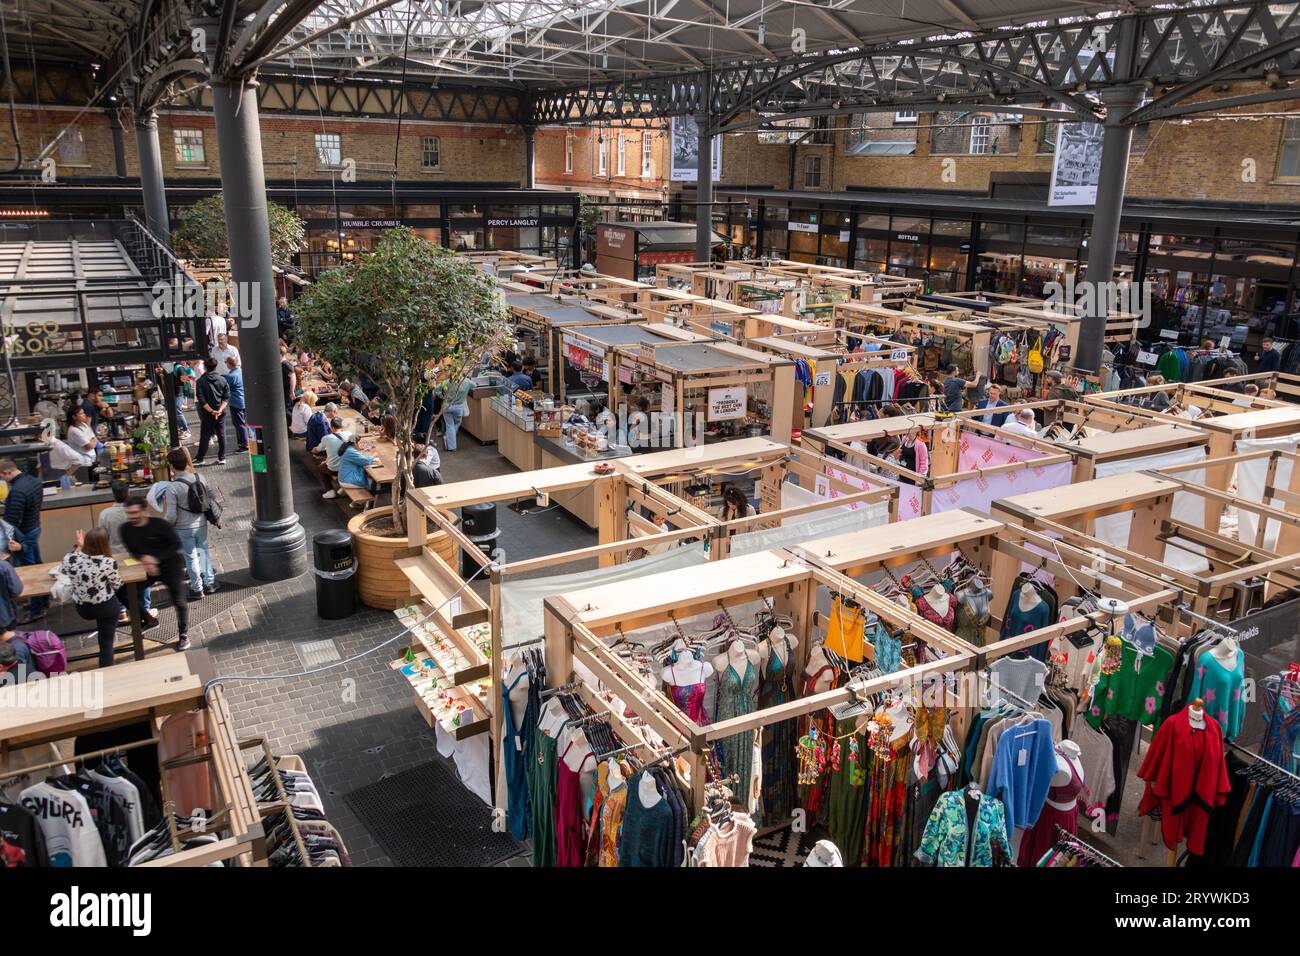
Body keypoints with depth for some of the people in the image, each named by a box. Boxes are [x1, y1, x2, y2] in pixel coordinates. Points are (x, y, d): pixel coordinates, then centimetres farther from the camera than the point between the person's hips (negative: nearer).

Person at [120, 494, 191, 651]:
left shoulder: (159, 524, -21)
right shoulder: (126, 529, -9)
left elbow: (176, 544, -17)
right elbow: (132, 551, 1)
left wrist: (156, 559, -25)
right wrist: (143, 558, -21)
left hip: (169, 565, -4)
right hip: (147, 568, 4)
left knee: (179, 601, -3)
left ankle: (184, 635, 18)